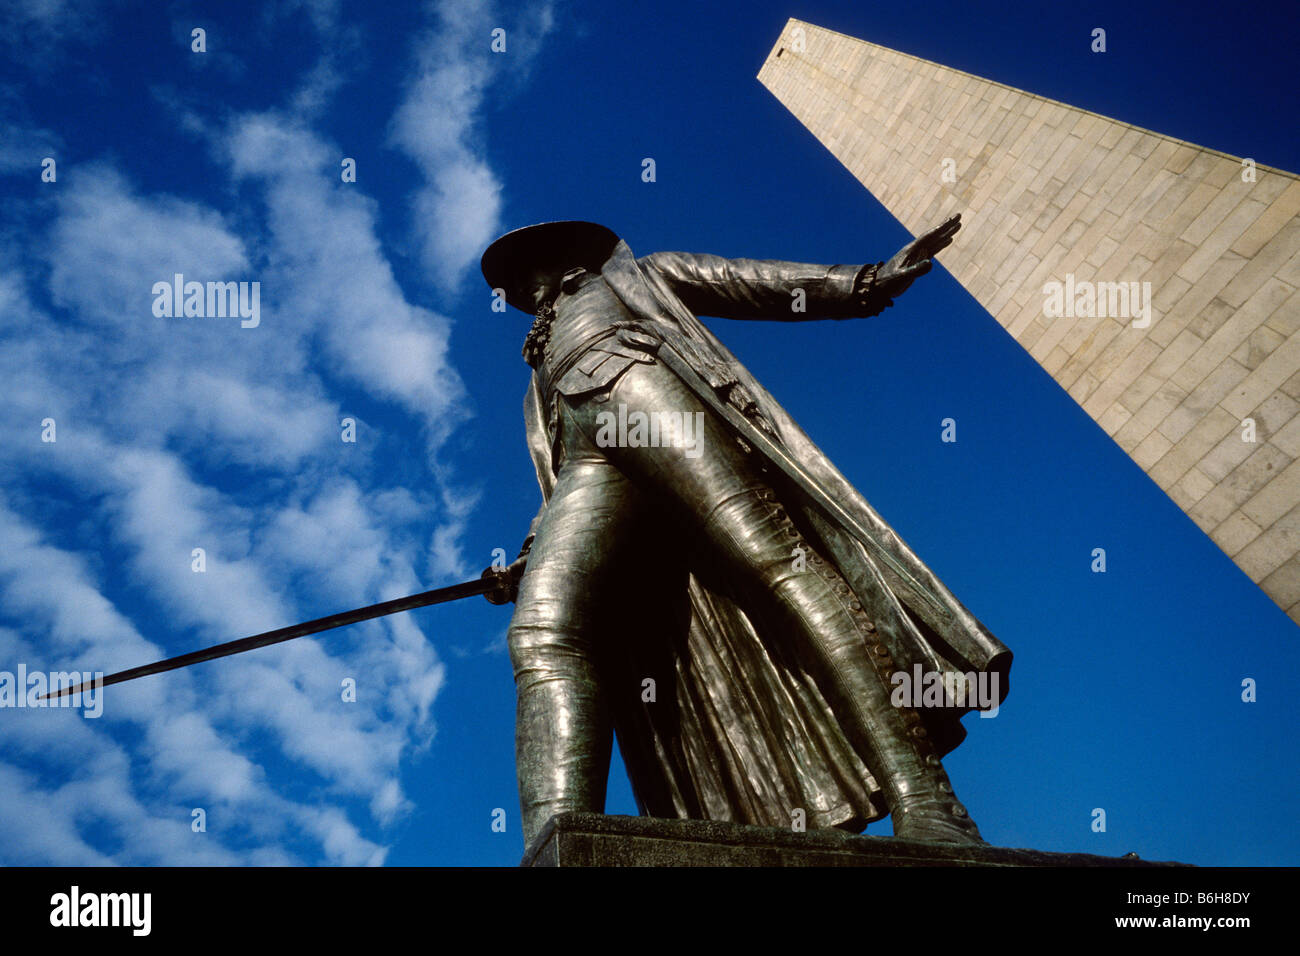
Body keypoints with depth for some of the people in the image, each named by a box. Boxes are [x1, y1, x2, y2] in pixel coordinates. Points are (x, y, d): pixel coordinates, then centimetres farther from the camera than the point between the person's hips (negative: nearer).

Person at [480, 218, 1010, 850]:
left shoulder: (631, 276, 34)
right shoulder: (537, 393, 42)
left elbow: (748, 283, 21)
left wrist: (863, 283, 9)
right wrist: (527, 560, 11)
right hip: (586, 473, 4)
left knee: (770, 553, -28)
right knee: (542, 633, -25)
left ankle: (922, 805, -37)